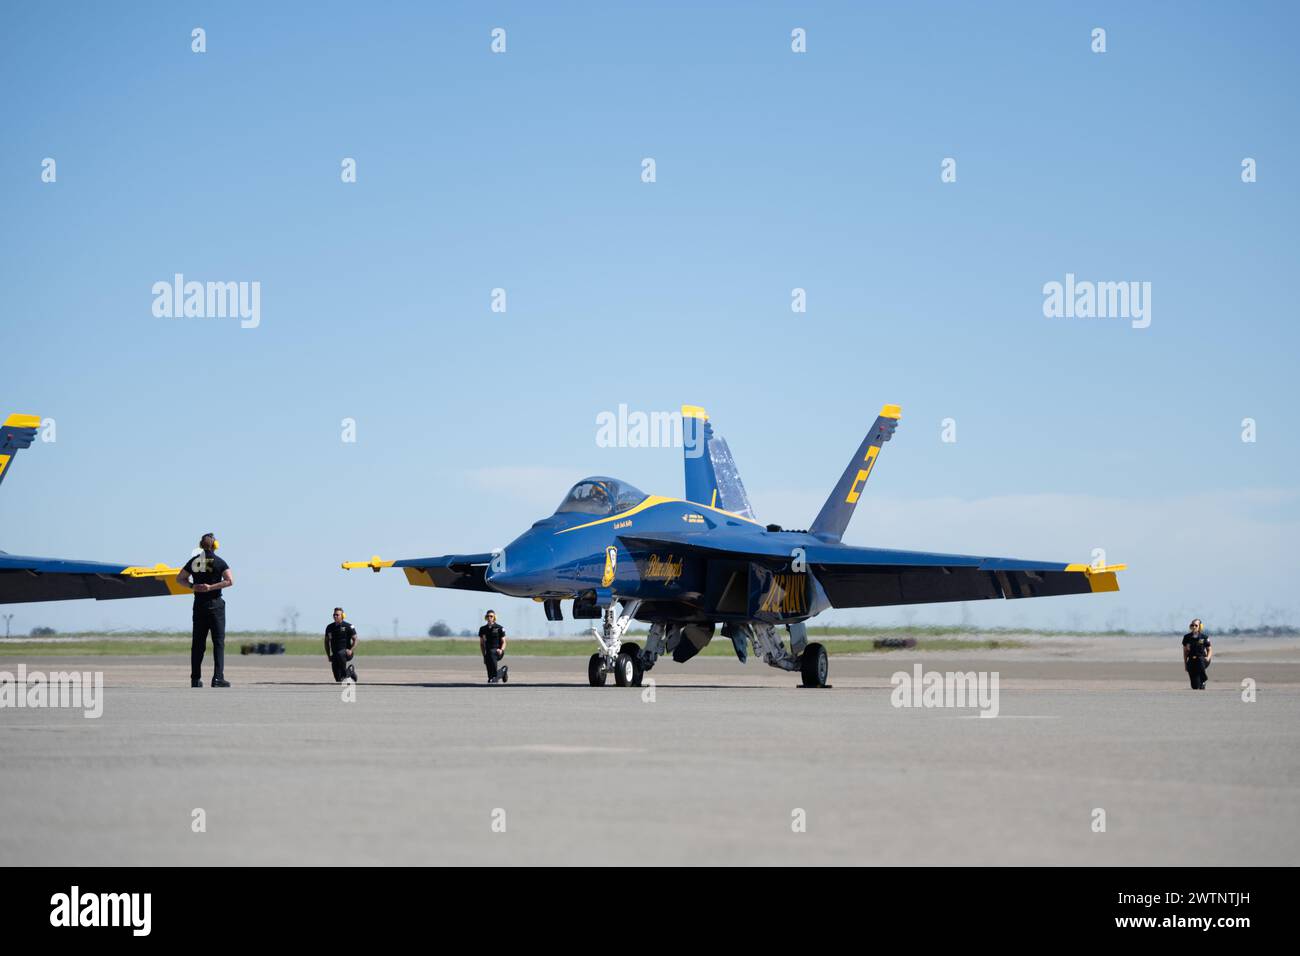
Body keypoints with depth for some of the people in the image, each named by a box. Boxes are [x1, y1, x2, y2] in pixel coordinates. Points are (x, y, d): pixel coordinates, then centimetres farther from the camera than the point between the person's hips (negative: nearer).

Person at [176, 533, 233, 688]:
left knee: (197, 643, 9)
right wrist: (211, 587, -15)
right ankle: (218, 678, -11)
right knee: (218, 642, -2)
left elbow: (179, 578, 10)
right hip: (215, 605, -4)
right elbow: (230, 581, -17)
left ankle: (195, 679, 9)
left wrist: (192, 586, -3)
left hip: (199, 605, 4)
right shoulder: (219, 562, -6)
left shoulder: (194, 561, 6)